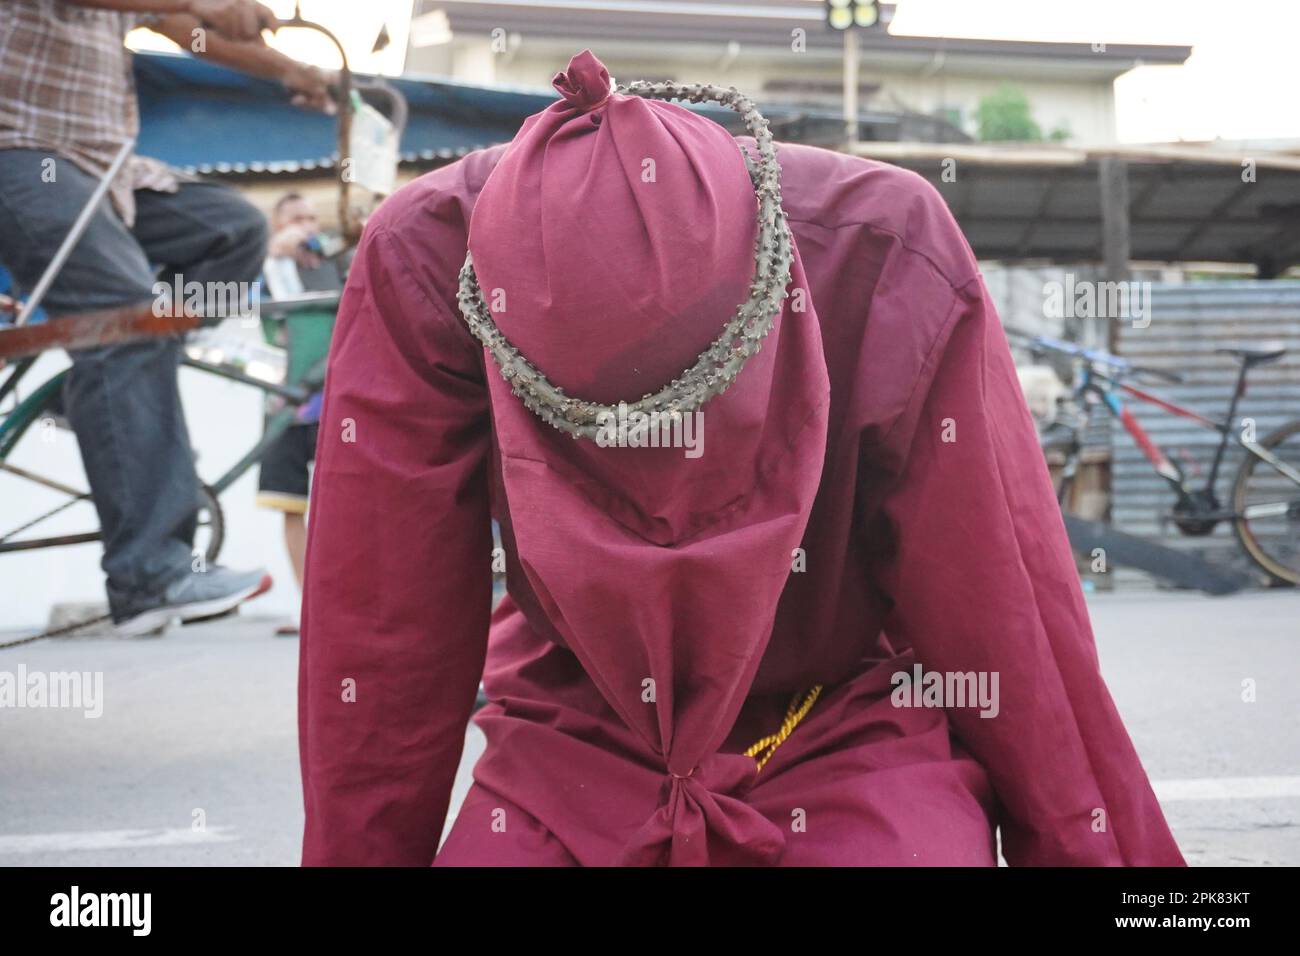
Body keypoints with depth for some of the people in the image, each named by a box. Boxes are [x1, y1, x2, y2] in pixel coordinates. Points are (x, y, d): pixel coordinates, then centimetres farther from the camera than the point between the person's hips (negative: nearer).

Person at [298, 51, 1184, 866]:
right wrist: (357, 851, -3)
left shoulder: (885, 249, -25)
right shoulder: (426, 261, -22)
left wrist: (1093, 846, -4)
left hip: (851, 723, -1)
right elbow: (384, 628, -12)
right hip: (576, 737, 1)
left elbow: (1000, 606, -13)